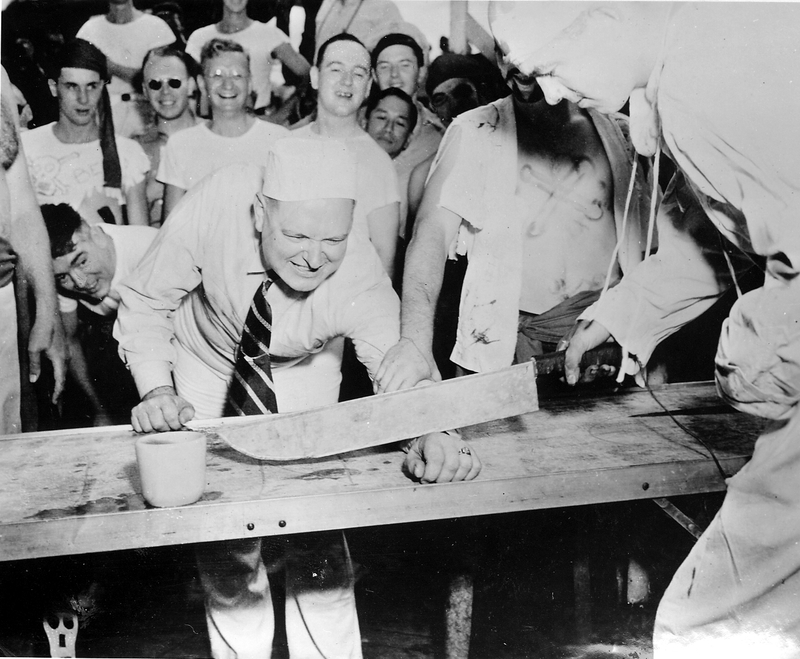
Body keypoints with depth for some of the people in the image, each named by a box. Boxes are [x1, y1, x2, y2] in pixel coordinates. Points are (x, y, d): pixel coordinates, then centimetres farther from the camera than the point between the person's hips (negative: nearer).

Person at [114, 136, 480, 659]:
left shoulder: (361, 279, -35)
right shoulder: (216, 205, -35)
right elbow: (145, 304, -21)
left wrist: (434, 435, -63)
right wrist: (157, 390, -35)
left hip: (301, 378, 0)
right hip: (206, 371, 1)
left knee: (318, 538, -3)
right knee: (224, 544, 3)